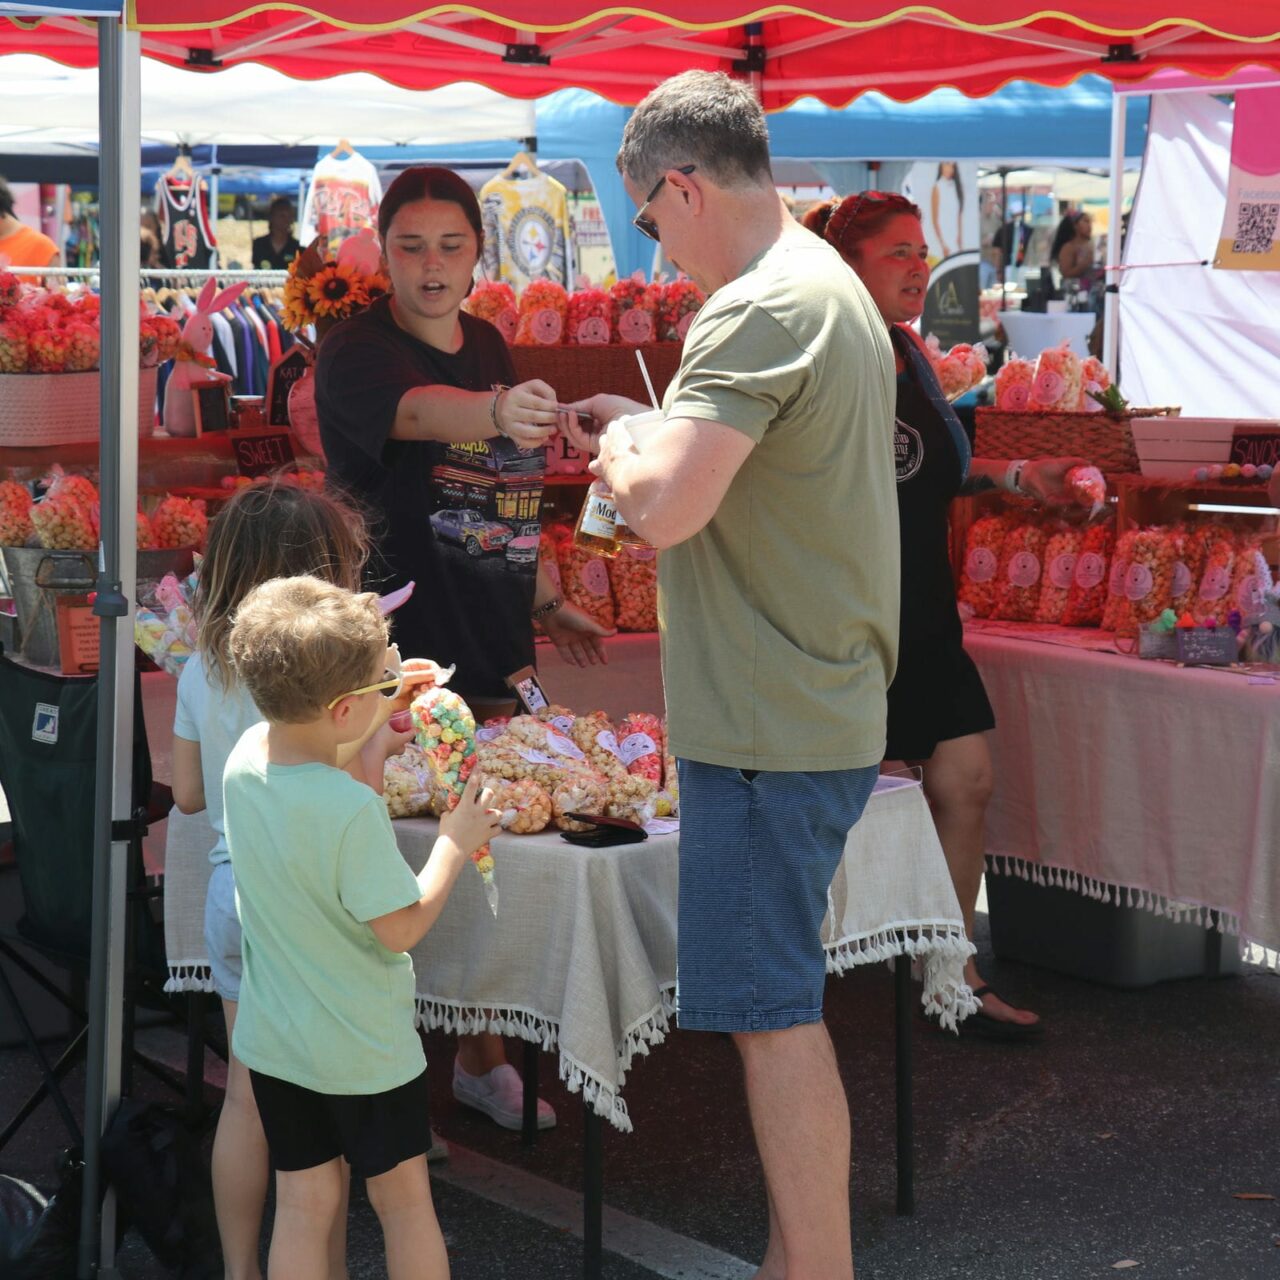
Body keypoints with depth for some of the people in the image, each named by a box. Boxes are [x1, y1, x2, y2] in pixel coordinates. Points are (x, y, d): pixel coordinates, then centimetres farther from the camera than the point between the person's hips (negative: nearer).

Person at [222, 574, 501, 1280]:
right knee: (403, 1196, 12)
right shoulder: (353, 810, -29)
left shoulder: (246, 756, -7)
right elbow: (401, 928, -21)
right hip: (362, 1047, -6)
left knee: (303, 1205, 14)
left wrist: (384, 726, 10)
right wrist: (456, 842, -9)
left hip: (272, 1036, 6)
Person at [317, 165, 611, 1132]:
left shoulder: (489, 347, 11)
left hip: (491, 646, 7)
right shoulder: (355, 352, -12)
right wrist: (497, 413, -54)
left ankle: (483, 1058, 26)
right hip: (397, 654, -6)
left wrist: (549, 601, 18)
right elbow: (415, 410, -35)